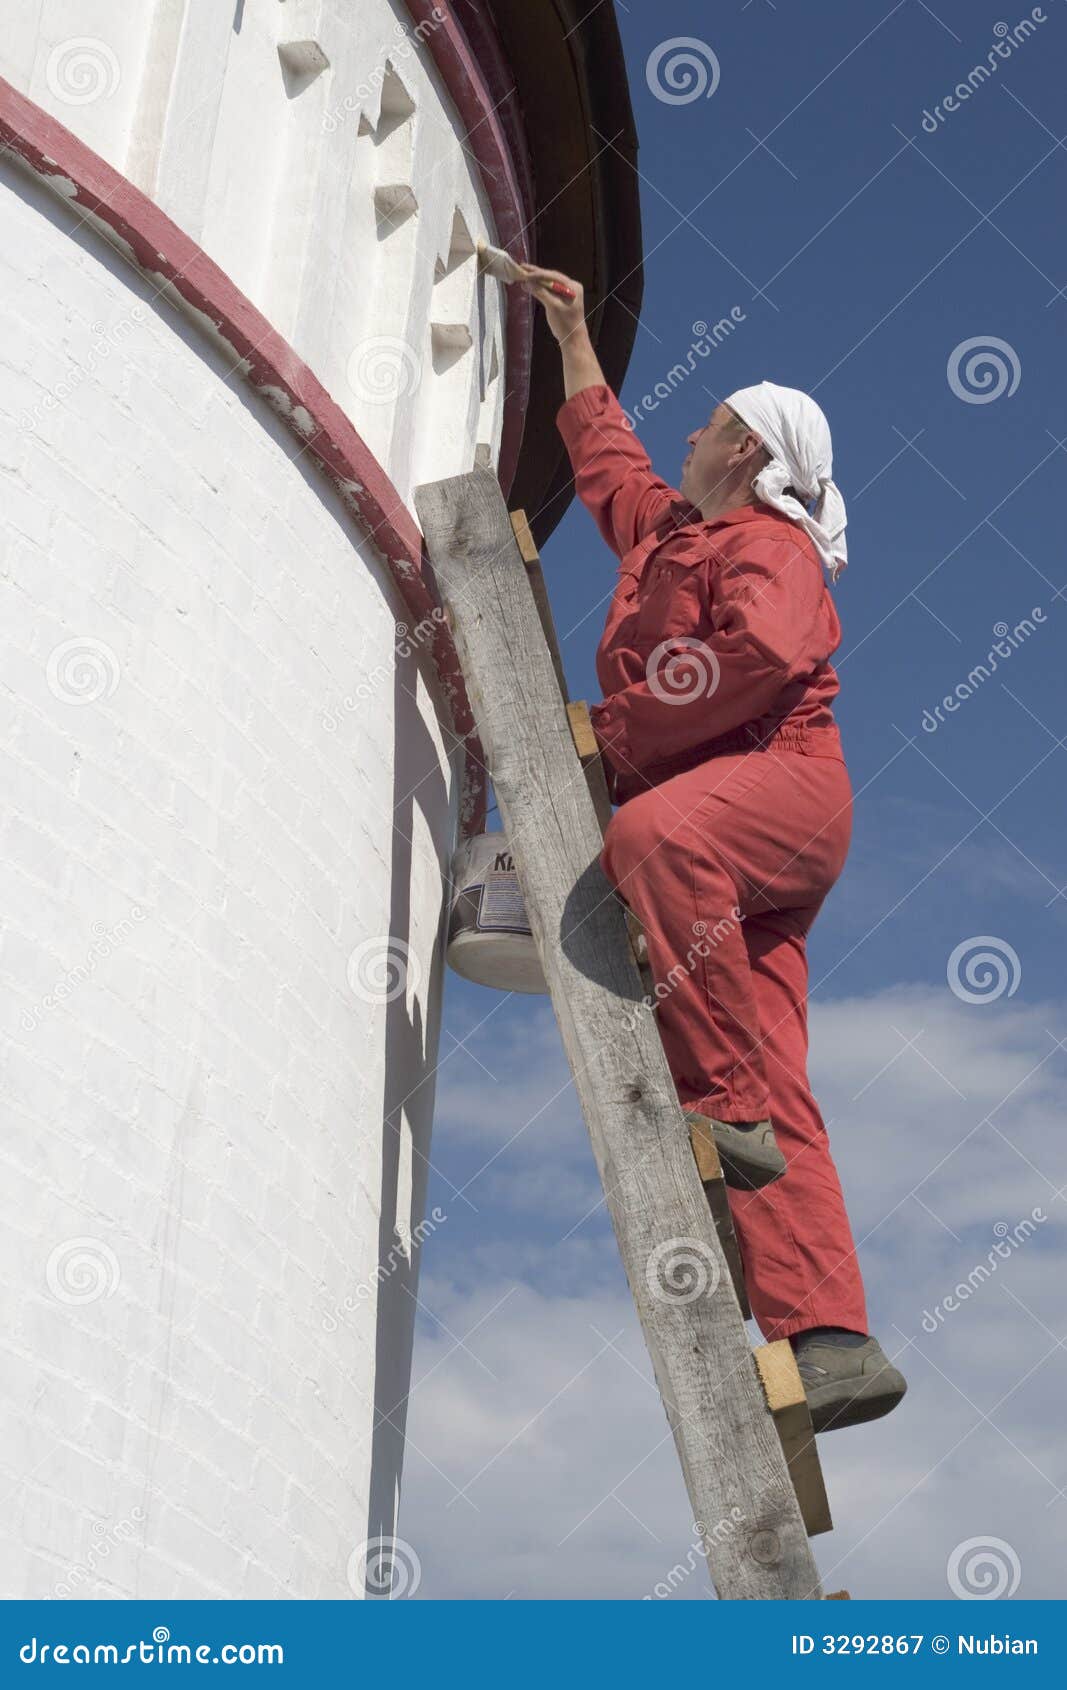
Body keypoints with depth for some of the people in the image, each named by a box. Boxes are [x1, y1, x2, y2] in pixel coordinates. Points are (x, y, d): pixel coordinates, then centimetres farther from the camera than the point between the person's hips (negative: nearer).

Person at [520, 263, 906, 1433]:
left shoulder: (767, 543, 4)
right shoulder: (665, 528, 29)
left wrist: (622, 734, -14)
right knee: (776, 1105, -8)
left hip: (782, 782, -7)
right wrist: (573, 338, 51)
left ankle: (726, 1106, -38)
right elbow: (604, 457, 49)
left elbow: (769, 652, -18)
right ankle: (831, 1341, -18)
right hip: (717, 844, 7)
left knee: (657, 835, -41)